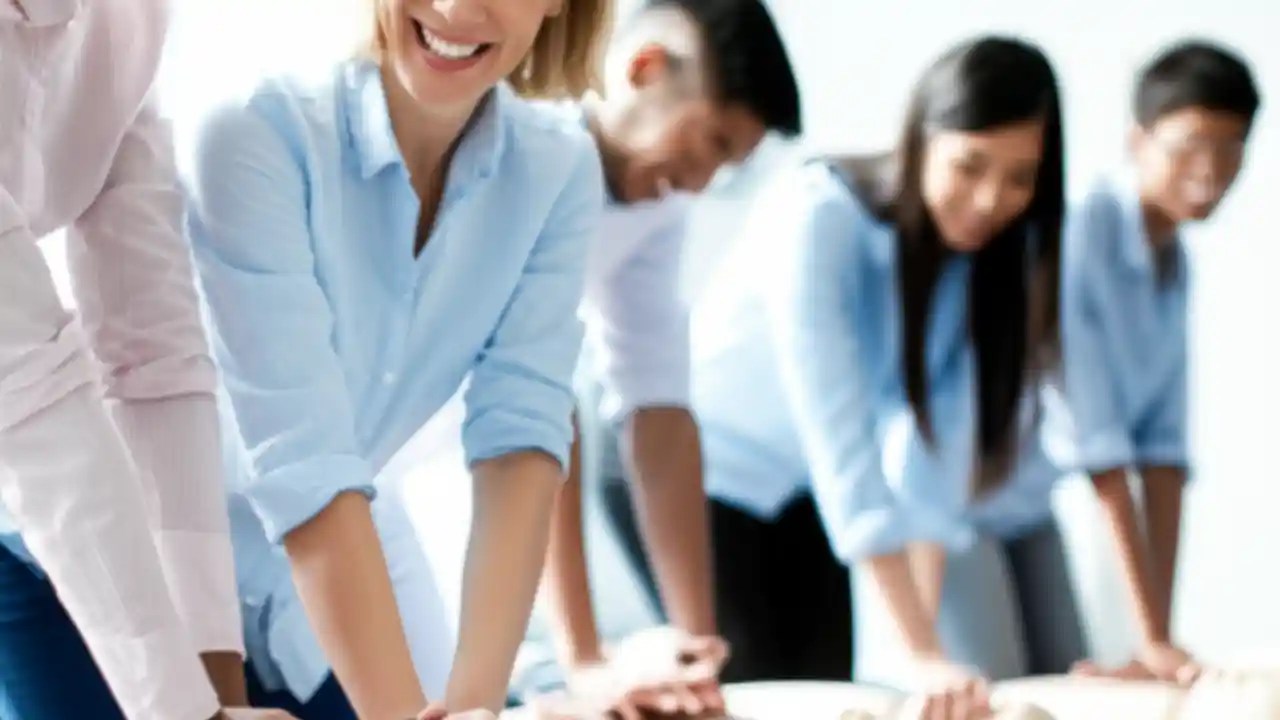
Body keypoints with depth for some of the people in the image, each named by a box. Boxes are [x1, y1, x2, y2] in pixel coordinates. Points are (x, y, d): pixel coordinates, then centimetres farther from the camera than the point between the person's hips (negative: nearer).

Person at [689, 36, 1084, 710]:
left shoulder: (1008, 243, -11)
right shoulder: (817, 215, -30)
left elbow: (942, 425, -15)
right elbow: (839, 437, -36)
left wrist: (923, 636, -25)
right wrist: (915, 650, -40)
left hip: (810, 493, 5)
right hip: (698, 464, -5)